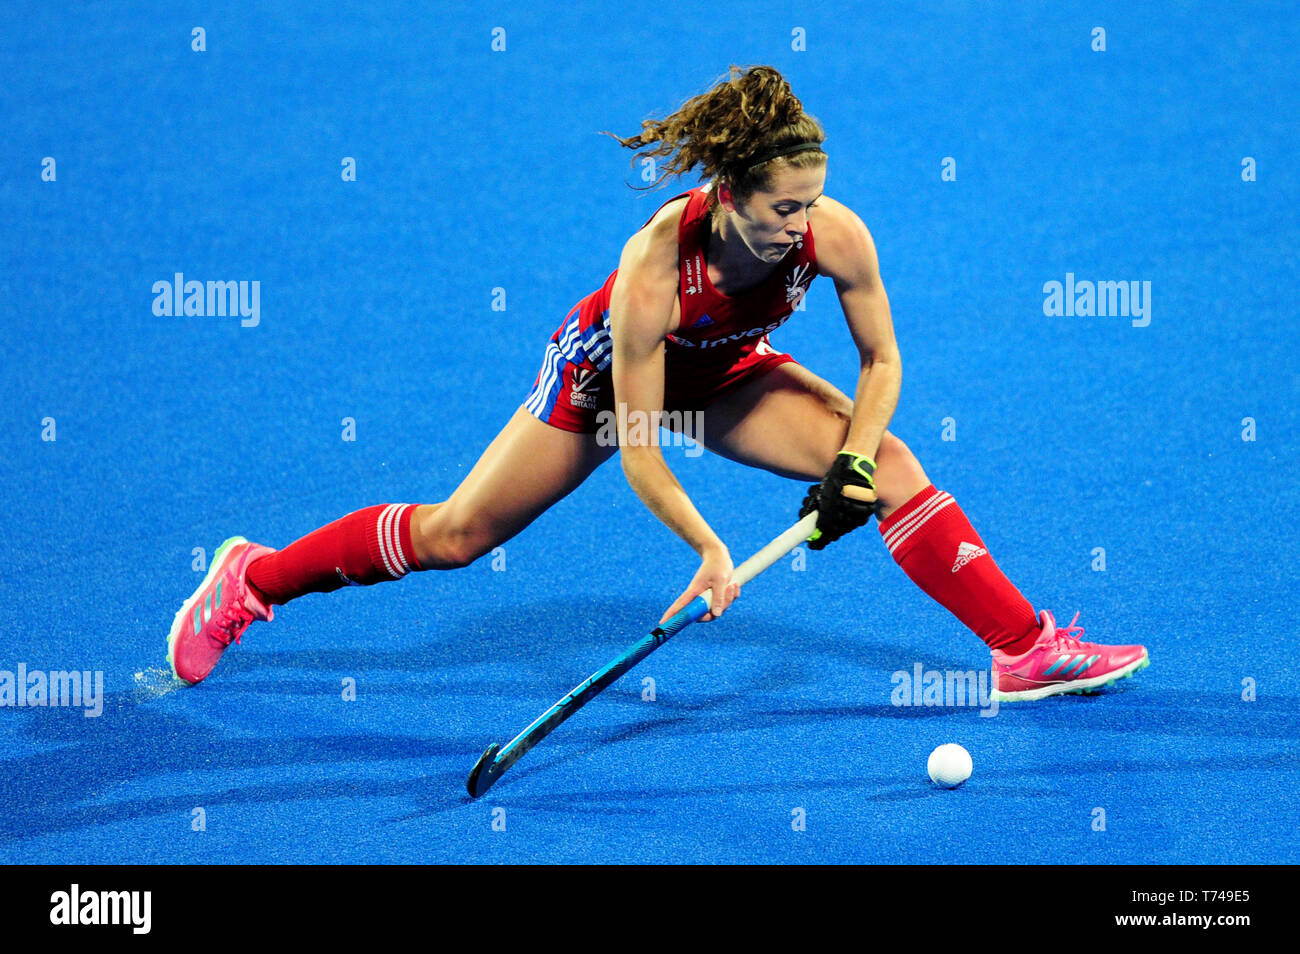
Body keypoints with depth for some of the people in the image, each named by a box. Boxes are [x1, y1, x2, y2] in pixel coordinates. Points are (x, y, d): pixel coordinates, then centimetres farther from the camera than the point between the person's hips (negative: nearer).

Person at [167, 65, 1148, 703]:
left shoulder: (835, 235, -31)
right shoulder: (653, 268, -41)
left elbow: (881, 362, -13)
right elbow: (638, 447, -33)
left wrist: (850, 468, -26)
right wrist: (707, 549, -39)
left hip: (723, 372, 4)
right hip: (606, 370, -4)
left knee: (889, 462, -15)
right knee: (456, 534, 0)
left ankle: (1027, 648, -8)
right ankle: (252, 580, 19)